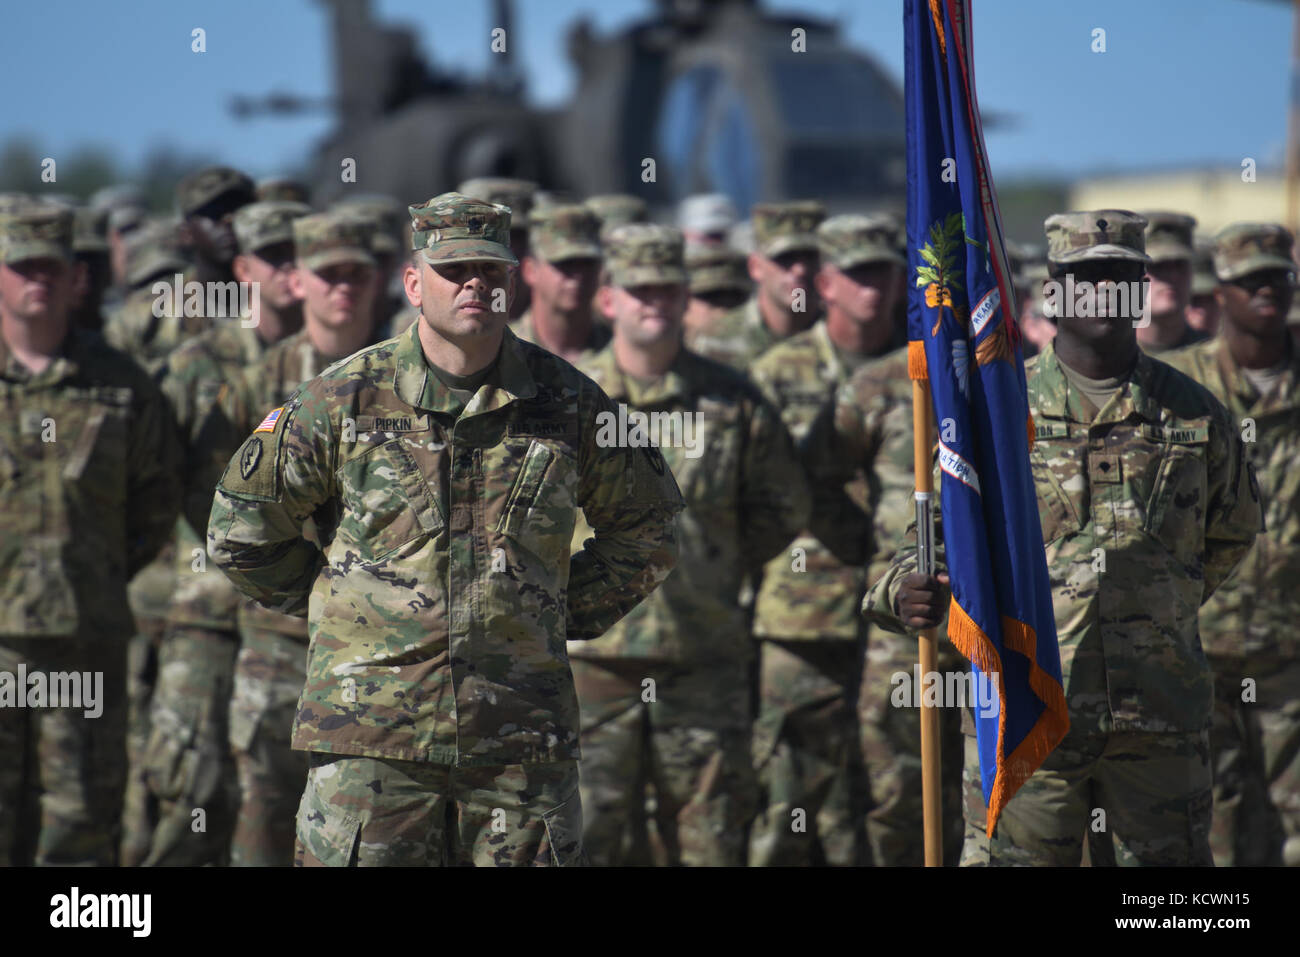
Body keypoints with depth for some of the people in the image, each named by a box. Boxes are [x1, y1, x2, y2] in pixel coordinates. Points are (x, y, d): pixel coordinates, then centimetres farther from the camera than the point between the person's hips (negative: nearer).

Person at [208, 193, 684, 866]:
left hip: (522, 737, 2)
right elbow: (241, 526, 9)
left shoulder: (566, 402, 5)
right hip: (372, 731, -1)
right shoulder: (343, 397, 0)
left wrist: (567, 616, 12)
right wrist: (334, 605, 9)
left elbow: (645, 530, 20)